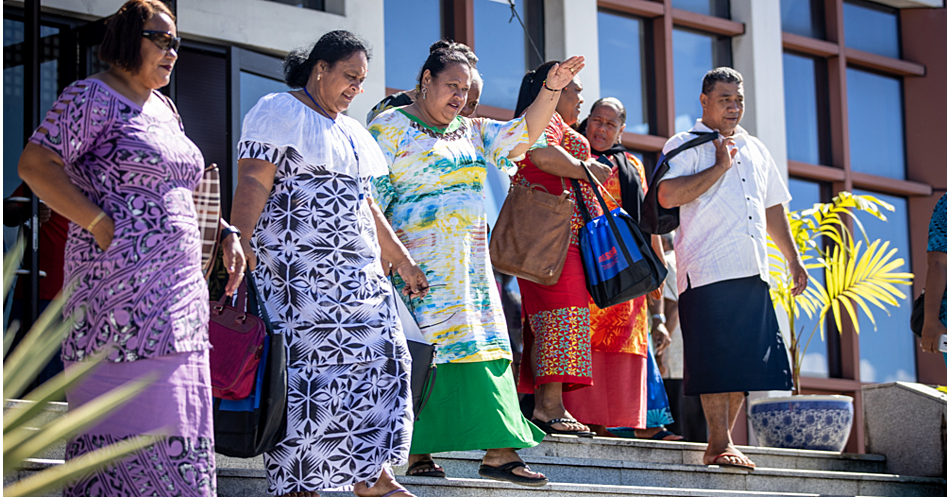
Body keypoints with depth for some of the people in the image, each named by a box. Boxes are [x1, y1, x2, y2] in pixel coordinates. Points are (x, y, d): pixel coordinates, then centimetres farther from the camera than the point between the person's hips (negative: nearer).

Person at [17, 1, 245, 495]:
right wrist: (101, 226, -18)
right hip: (119, 283, -9)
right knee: (124, 411, -10)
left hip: (177, 285, 9)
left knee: (172, 413, 9)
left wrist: (225, 232, 17)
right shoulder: (92, 97, -6)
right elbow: (35, 164, -14)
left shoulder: (162, 107, 20)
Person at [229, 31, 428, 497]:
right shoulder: (278, 113, -3)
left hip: (354, 272, 8)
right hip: (293, 270, -8)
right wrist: (239, 246, -25)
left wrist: (403, 262, 26)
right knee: (300, 367, -8)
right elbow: (252, 184, -13)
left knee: (379, 357, 1)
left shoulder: (351, 132, 23)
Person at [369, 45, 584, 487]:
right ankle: (419, 455, -3)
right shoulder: (391, 127, 1)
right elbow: (371, 196, -5)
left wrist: (551, 89, -4)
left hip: (469, 264, 6)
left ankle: (499, 451, -3)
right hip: (417, 264, -6)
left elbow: (523, 136, 8)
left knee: (479, 349, 0)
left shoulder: (472, 132, 19)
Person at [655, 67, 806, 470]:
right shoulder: (685, 145, 2)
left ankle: (721, 444, 11)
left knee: (745, 361, 4)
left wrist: (793, 258, 24)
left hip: (753, 271, 7)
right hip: (708, 271, -6)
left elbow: (773, 209, 29)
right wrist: (720, 166, -10)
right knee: (716, 361, -9)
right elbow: (668, 195, -15)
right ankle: (720, 445, -5)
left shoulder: (755, 150, 23)